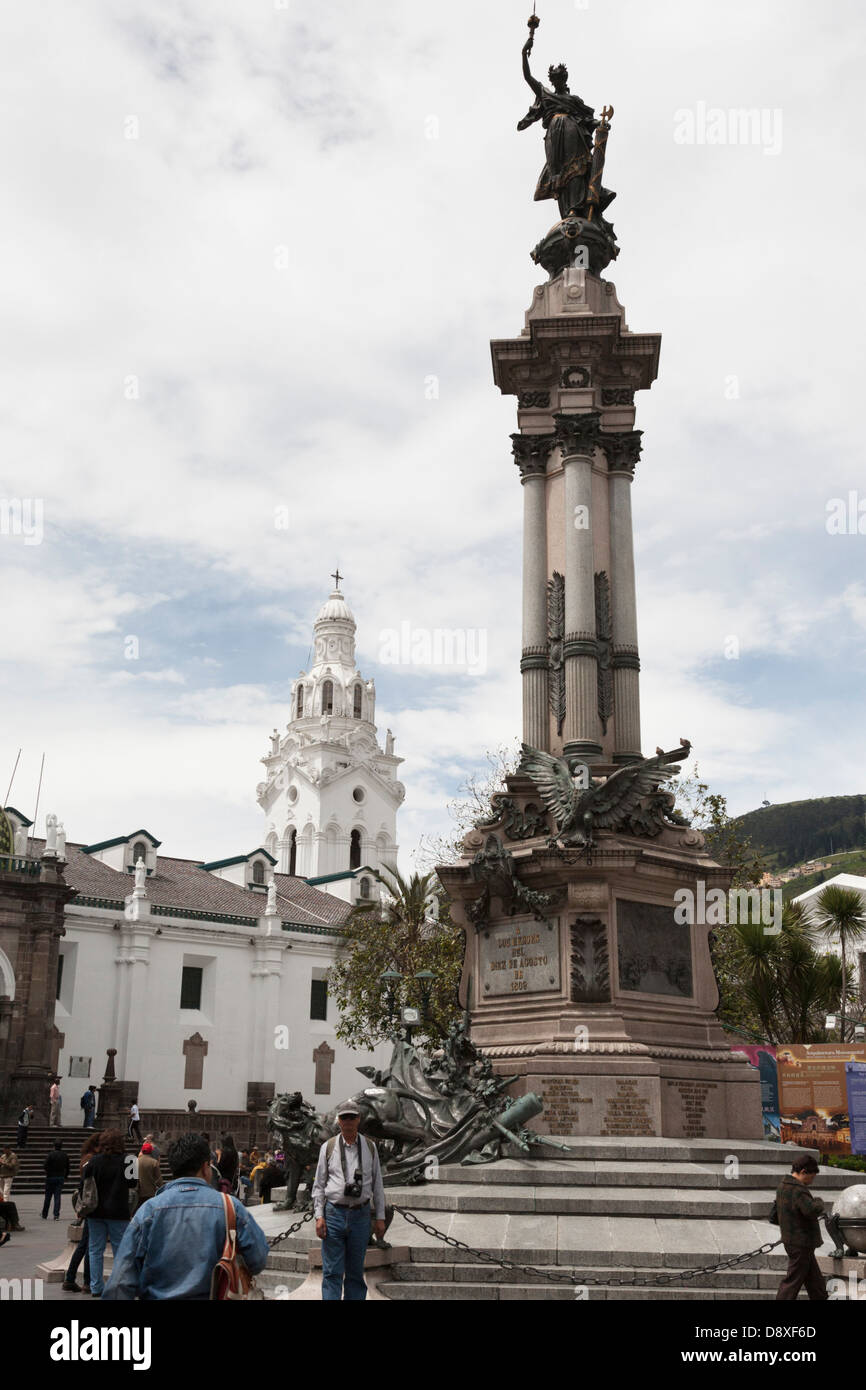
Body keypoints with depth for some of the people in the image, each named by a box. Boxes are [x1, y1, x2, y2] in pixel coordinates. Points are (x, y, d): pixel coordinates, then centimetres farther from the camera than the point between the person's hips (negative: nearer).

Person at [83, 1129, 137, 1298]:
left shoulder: (94, 1161, -4)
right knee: (120, 1249, 7)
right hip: (118, 1212, -2)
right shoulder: (125, 1161, -11)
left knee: (95, 1250, 12)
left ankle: (96, 1287, 15)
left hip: (95, 1212, 2)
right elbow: (133, 1183, -4)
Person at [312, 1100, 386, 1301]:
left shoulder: (370, 1148, 8)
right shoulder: (328, 1147, 4)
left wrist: (380, 1217, 7)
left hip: (360, 1214, 2)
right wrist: (319, 1216, -3)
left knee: (356, 1271, 8)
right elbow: (319, 1184, 5)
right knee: (332, 1271, -2)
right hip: (334, 1212, -1)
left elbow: (377, 1184, 11)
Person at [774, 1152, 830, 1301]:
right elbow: (813, 1210, -35)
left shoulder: (783, 1186, 10)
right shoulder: (798, 1190, -23)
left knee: (814, 1279, 20)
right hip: (801, 1243, -10)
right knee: (793, 1280, -2)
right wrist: (818, 1201, -15)